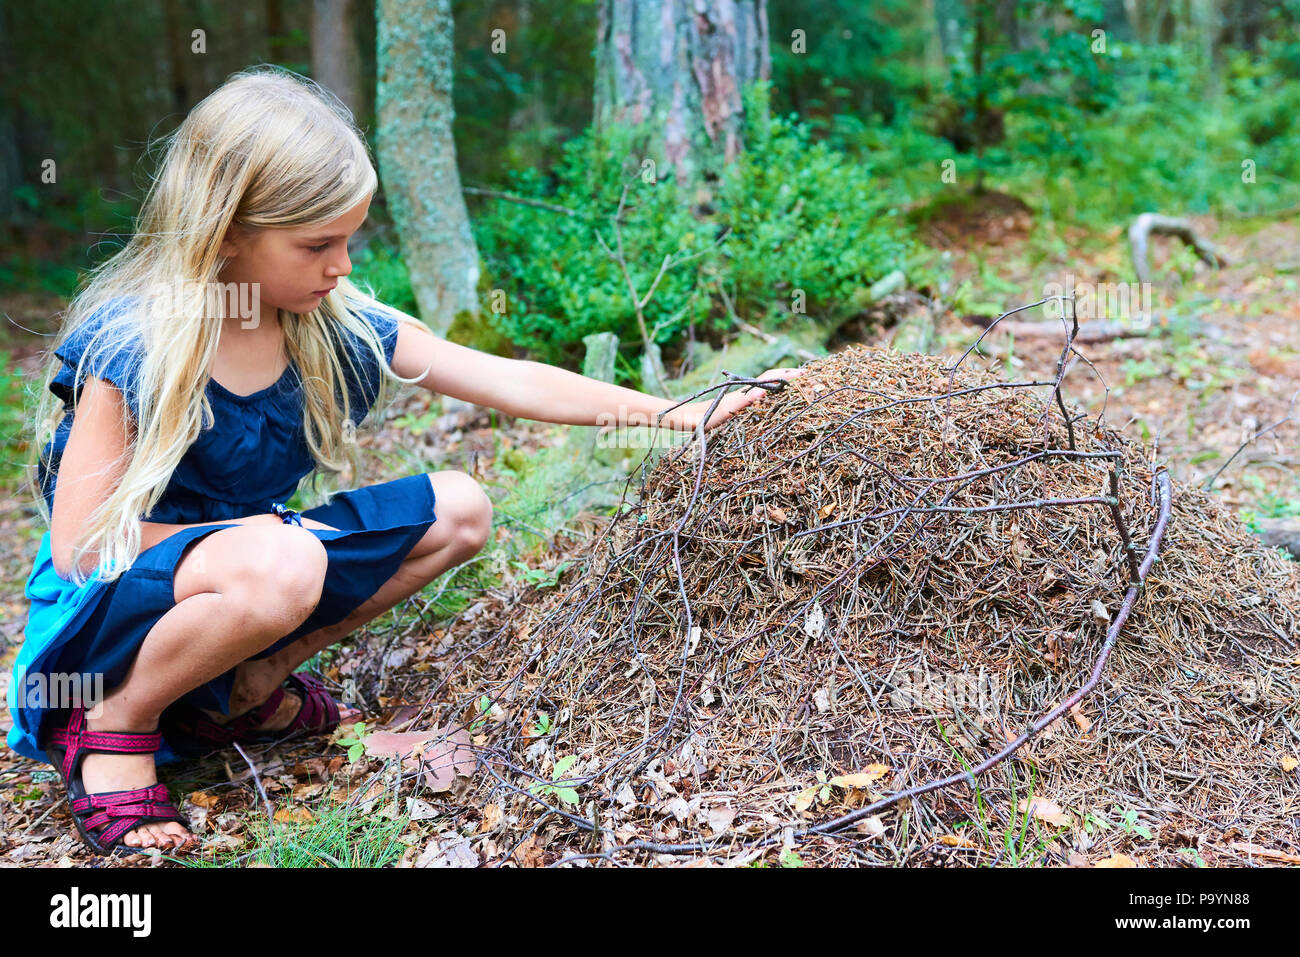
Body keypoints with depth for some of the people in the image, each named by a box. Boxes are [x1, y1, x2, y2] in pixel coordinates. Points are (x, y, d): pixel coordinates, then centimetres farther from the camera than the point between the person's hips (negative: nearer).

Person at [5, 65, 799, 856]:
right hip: (101, 615, -7)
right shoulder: (131, 345, -21)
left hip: (248, 582, 7)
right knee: (279, 565, -39)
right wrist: (253, 533, -20)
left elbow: (506, 381, -8)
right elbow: (79, 545, -20)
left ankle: (251, 685, 1)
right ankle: (118, 724, -11)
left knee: (458, 511, -3)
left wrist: (676, 414, -11)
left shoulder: (336, 324, -6)